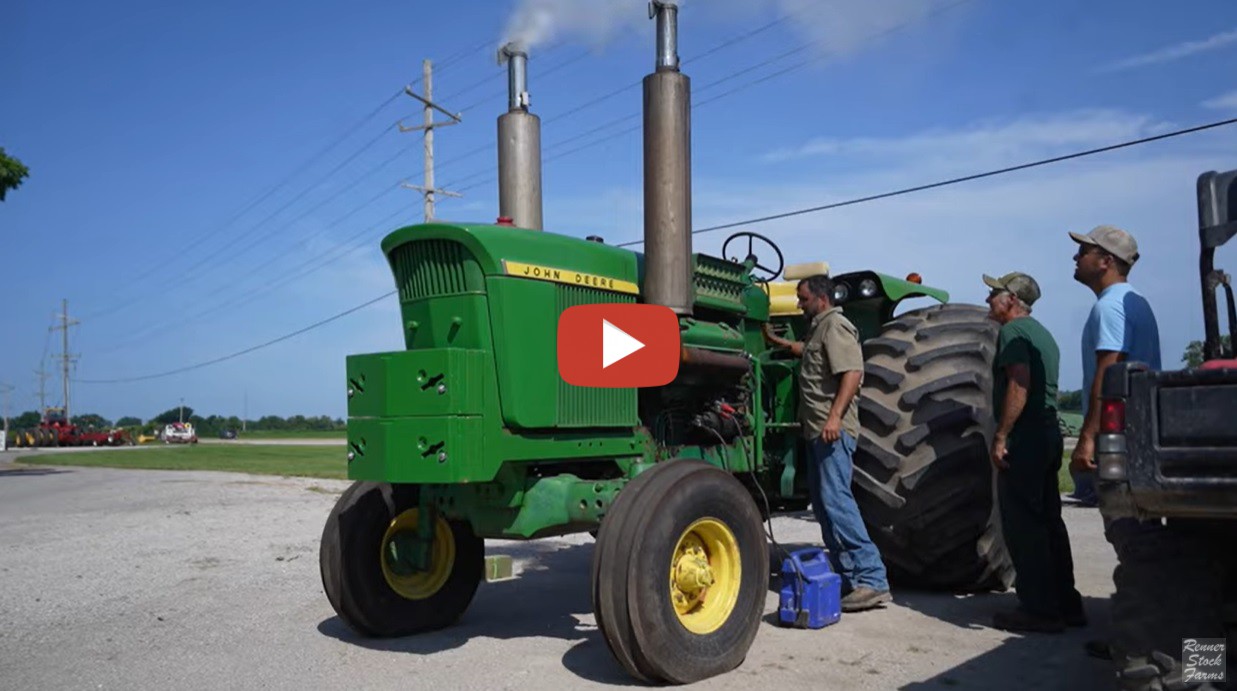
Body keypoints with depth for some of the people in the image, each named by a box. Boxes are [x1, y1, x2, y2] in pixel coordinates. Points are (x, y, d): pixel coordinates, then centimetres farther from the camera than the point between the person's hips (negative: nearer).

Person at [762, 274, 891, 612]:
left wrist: (835, 416, -29)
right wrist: (776, 341, 40)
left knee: (835, 499, -16)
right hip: (818, 429, 11)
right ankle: (849, 578, 15)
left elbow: (853, 373, -21)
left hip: (833, 429, -11)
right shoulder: (819, 328, 22)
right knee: (824, 502, 10)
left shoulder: (835, 325, -9)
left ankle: (872, 580, -15)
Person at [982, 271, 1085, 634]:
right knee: (1047, 521, 14)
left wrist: (1000, 436, -21)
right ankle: (1065, 604, 21)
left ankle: (1039, 610, -1)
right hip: (1048, 435, 10)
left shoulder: (1013, 331, -10)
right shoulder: (1042, 333, 21)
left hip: (1023, 440, -10)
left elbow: (1019, 385, -21)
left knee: (1022, 525, -5)